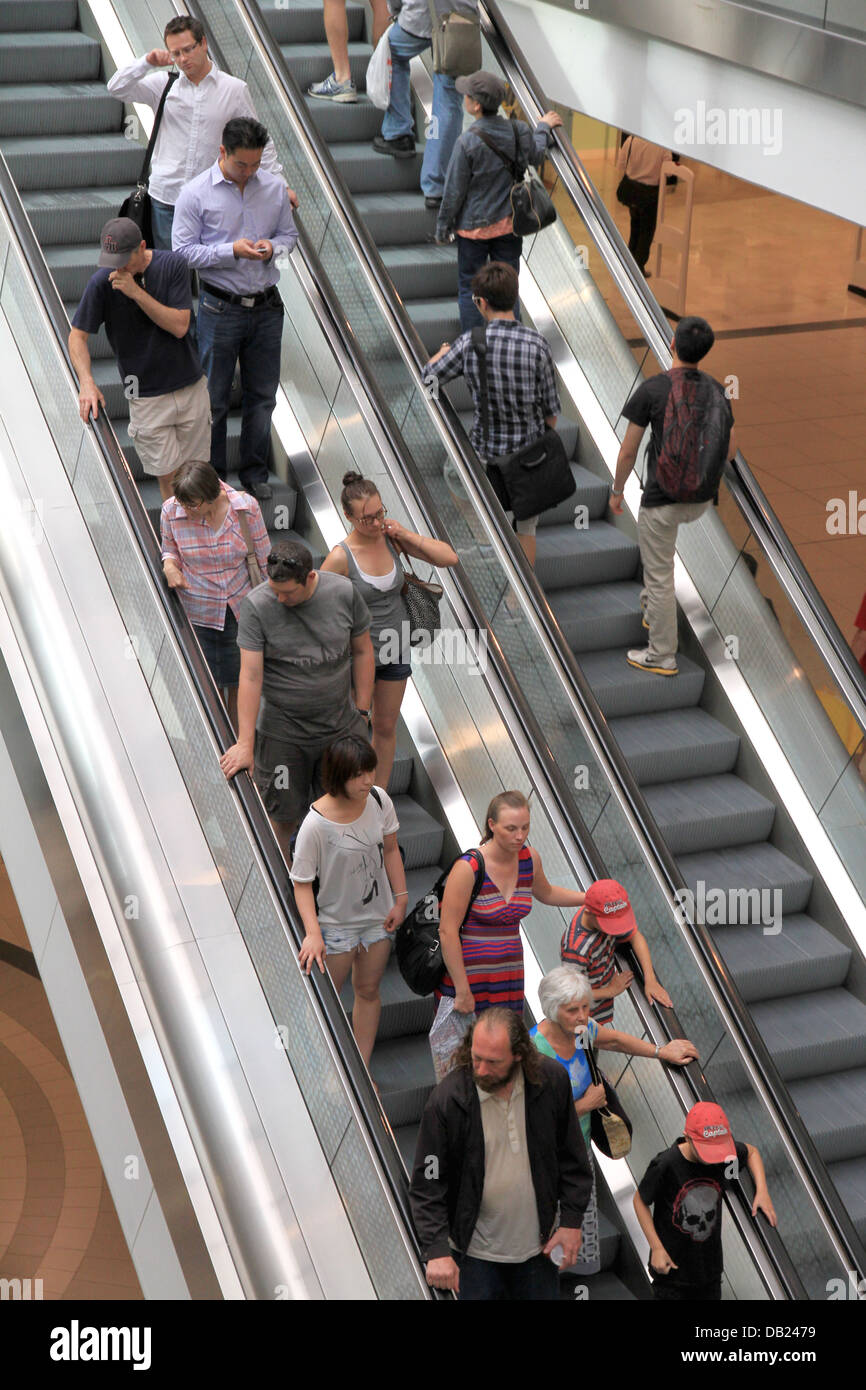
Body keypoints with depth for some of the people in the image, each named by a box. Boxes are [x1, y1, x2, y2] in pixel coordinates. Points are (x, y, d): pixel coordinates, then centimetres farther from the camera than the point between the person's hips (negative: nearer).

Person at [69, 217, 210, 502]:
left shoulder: (172, 265, -9)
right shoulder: (102, 283, -12)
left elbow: (179, 326, -15)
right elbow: (77, 336, -6)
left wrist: (136, 292, -24)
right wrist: (86, 382, -22)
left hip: (191, 388, 2)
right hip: (146, 398, -2)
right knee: (169, 478, -2)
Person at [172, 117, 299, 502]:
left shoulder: (274, 187, 3)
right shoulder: (196, 193, -8)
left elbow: (289, 234, 14)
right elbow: (183, 250, -9)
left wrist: (273, 248, -9)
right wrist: (231, 250, -20)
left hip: (266, 307, 4)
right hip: (220, 308, -4)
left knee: (262, 394, 13)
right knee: (214, 398, 5)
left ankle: (255, 471, 29)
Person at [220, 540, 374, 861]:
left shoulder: (344, 593, -8)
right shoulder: (256, 606, -16)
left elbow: (362, 651, 6)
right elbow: (251, 676, -17)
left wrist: (362, 711, 5)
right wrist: (245, 743, -20)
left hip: (341, 725, 2)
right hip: (282, 732, -2)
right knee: (283, 815, 5)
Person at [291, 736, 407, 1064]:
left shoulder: (379, 800, -12)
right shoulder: (316, 824, -27)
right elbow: (302, 883, -20)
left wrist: (400, 900, 2)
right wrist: (312, 933, -28)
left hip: (378, 917, 5)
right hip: (336, 922, -5)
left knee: (368, 991, 17)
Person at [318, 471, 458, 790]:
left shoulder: (391, 537, -10)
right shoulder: (340, 557, -23)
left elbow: (449, 558, -10)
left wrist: (405, 534, -18)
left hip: (395, 651, 4)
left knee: (386, 727, 18)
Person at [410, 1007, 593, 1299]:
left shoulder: (552, 1081, -11)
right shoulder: (446, 1100, -19)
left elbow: (572, 1158, 3)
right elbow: (427, 1185, -13)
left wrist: (572, 1221, 1)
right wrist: (436, 1250, -21)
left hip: (537, 1244, 2)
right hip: (476, 1250, -2)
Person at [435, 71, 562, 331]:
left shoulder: (468, 142, -20)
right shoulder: (518, 131, -8)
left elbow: (454, 190, -13)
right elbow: (536, 155, 14)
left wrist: (442, 226, 0)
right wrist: (544, 128, 32)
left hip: (474, 226, -4)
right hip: (509, 222, 4)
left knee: (469, 287, 8)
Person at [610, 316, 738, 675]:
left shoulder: (652, 389, -15)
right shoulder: (716, 389, -1)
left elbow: (628, 451, -11)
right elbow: (730, 449, 6)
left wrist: (617, 491, 5)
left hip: (662, 498, -6)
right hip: (701, 498, 6)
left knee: (660, 577, 6)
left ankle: (662, 656, 15)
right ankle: (651, 608, 38)